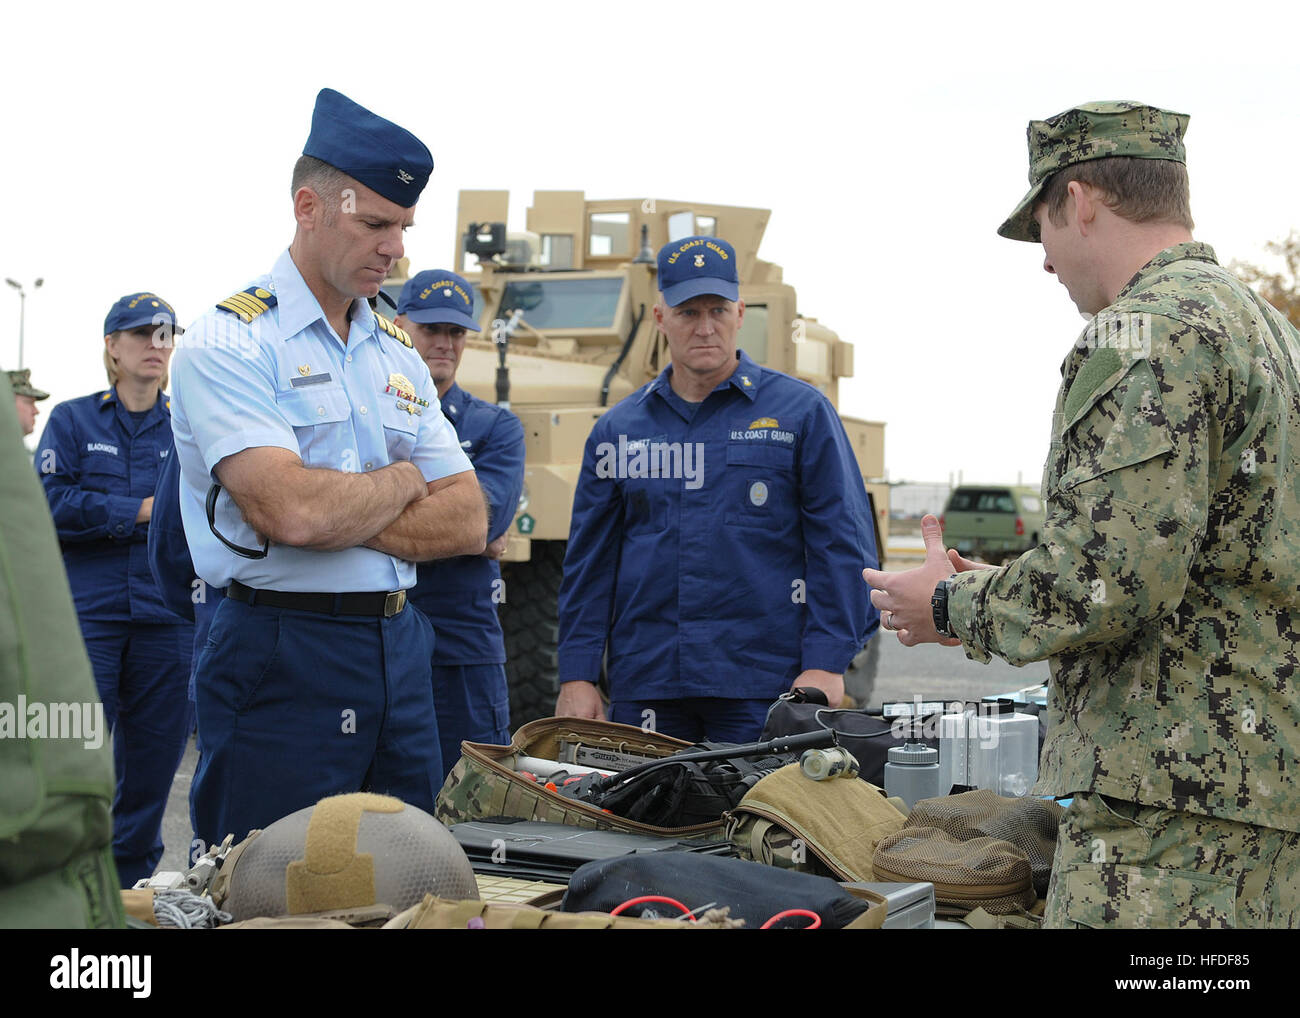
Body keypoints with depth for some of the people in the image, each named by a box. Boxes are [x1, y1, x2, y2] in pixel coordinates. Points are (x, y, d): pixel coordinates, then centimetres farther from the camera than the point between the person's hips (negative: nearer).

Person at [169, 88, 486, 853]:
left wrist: (338, 514, -9)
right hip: (282, 654, -6)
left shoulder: (398, 353, 14)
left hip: (401, 650, 7)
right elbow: (291, 510, -22)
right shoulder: (229, 343, -8)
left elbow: (467, 523, 6)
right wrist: (401, 482, -3)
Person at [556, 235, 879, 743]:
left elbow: (841, 546, 0)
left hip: (763, 687, -3)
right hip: (644, 689, 3)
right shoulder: (618, 429, 13)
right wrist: (577, 675, 4)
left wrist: (826, 664, -9)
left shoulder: (801, 411, 4)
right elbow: (589, 561, 13)